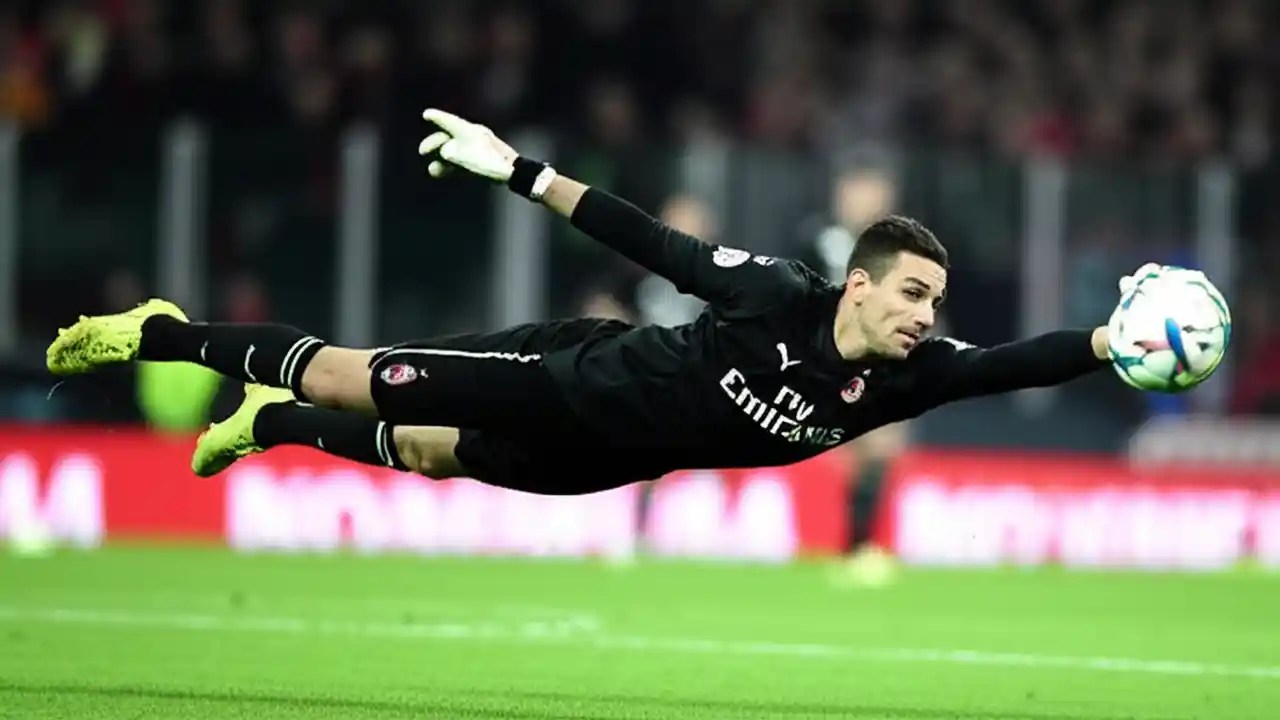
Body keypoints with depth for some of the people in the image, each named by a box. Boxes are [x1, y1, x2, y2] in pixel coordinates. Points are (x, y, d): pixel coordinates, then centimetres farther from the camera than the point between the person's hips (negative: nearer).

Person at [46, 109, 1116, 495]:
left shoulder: (903, 378, -18)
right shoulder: (782, 298, -29)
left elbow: (1007, 366, -28)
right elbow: (660, 247, -24)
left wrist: (1111, 341, -45)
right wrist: (521, 172, -23)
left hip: (618, 457, 5)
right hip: (582, 380, -5)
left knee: (434, 454, 24)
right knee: (349, 378, 0)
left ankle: (274, 426, 50)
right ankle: (167, 336, 22)